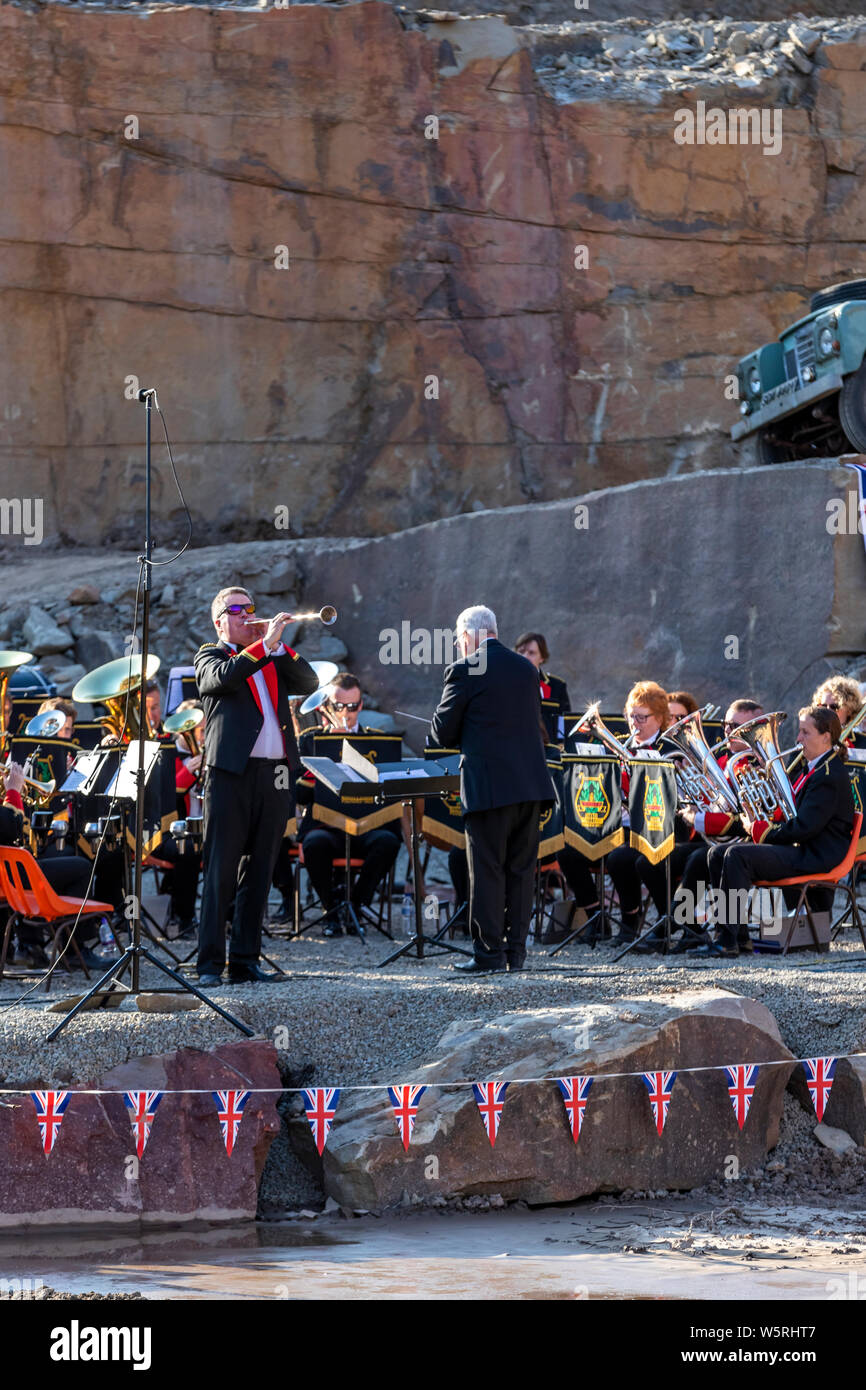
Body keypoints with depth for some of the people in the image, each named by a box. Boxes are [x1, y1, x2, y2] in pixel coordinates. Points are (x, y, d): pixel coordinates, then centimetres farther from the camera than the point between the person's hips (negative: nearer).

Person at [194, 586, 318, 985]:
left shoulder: (274, 660, 21)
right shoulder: (210, 656, 7)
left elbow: (309, 683, 6)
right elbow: (223, 677, -15)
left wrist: (280, 645, -3)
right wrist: (265, 644, -17)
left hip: (274, 776, 5)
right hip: (231, 772, -5)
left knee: (258, 873, 6)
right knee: (220, 872, -6)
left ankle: (245, 960, 10)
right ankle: (210, 963, -7)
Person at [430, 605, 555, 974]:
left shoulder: (465, 671, -8)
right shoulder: (526, 668, 11)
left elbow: (443, 733, -5)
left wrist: (462, 735, 17)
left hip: (489, 785, -6)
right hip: (531, 783, 6)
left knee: (487, 871, -1)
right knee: (521, 868, 10)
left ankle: (489, 953, 0)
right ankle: (516, 951, 13)